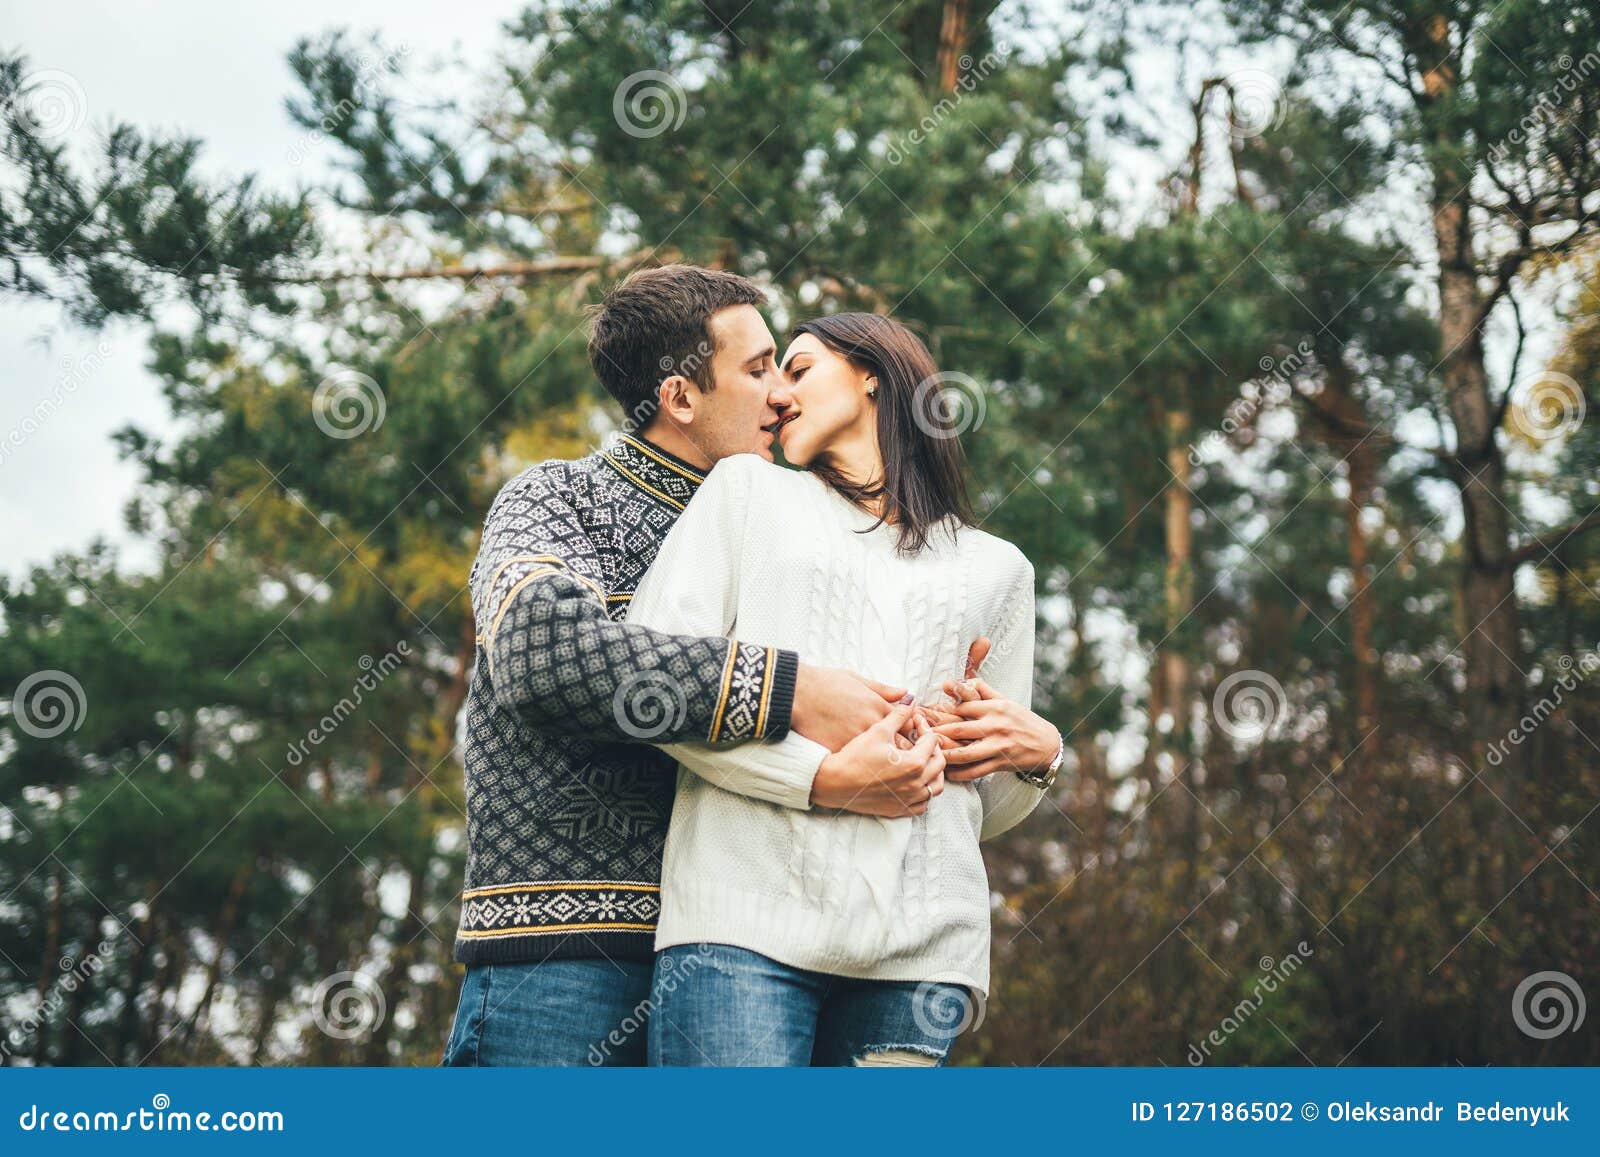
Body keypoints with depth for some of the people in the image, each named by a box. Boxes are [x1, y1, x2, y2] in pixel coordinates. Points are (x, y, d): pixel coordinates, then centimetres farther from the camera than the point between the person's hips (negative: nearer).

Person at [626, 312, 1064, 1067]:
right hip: (749, 916, -2)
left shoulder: (994, 569, 24)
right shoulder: (749, 490, 18)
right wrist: (823, 773, -9)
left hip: (920, 948, 2)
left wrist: (1039, 755, 2)